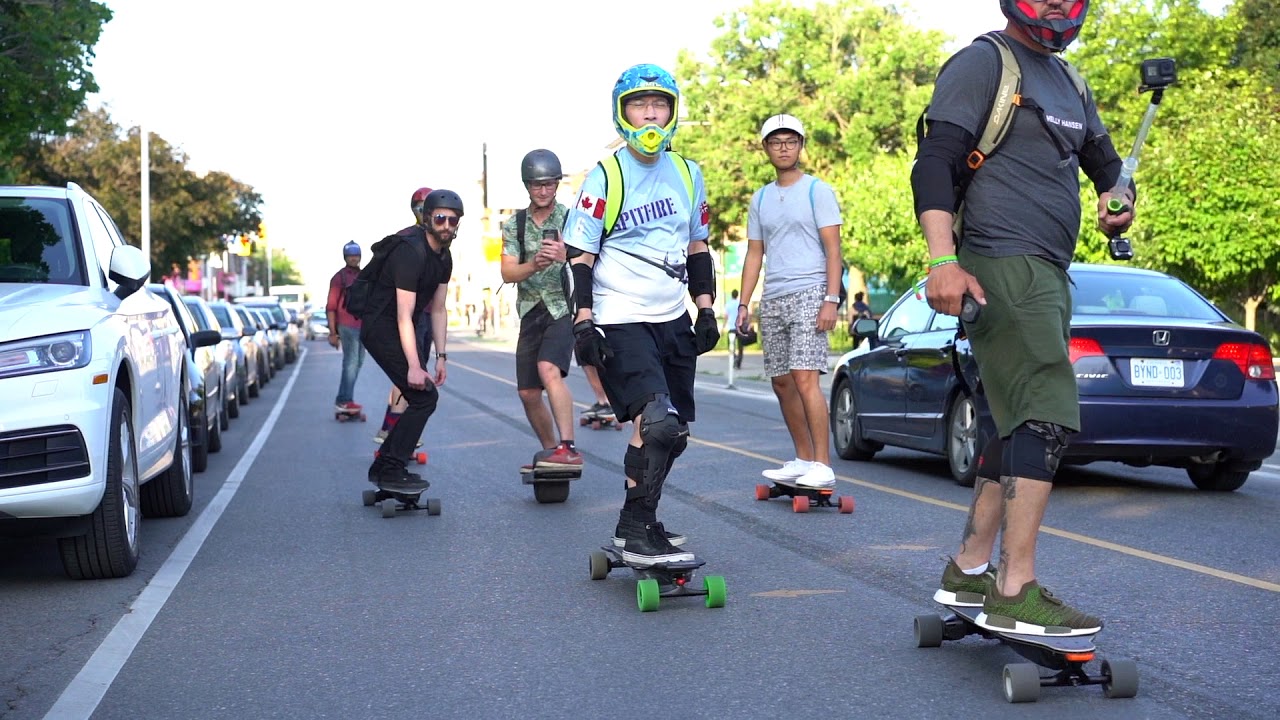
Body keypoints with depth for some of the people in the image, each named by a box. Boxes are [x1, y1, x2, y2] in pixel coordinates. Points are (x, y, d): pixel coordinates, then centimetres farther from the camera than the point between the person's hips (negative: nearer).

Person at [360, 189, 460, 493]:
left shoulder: (443, 257, 7)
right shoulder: (411, 252, -23)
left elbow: (438, 310, 10)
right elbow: (404, 315, -26)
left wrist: (441, 357, 4)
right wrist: (414, 366, -31)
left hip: (399, 331, 10)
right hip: (382, 328, -10)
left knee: (421, 398, 10)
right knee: (425, 396, -16)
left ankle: (382, 467, 19)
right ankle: (392, 471, -13)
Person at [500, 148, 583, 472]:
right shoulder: (514, 224, 7)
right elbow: (508, 273, -3)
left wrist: (565, 256, -35)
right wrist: (534, 265, -25)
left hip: (564, 308, -5)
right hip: (531, 312, 5)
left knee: (549, 369, -28)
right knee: (528, 393, 7)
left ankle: (569, 448, -31)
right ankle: (549, 449, 27)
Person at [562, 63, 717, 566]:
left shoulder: (687, 174, 11)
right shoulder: (605, 177, -5)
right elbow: (581, 254, -5)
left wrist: (706, 310, 13)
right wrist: (583, 321, -12)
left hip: (673, 321, 7)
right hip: (620, 321, -7)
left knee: (672, 432, 10)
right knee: (657, 423, -21)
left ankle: (638, 522, 25)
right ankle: (636, 534, -11)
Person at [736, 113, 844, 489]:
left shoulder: (817, 191, 0)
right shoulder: (760, 198, 17)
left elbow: (832, 249, -5)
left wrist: (831, 299, -15)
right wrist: (744, 303, 11)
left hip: (807, 293, -7)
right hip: (772, 299, 7)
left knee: (805, 378, -16)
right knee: (781, 383, 8)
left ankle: (822, 465, -16)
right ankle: (803, 459, 18)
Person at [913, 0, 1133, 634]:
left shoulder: (1069, 84, 22)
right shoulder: (984, 62, -3)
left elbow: (1104, 162, 32)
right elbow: (934, 164, -12)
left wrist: (1119, 201, 7)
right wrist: (943, 260, -24)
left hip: (1048, 275, 9)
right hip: (1004, 269, -9)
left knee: (1020, 426, 11)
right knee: (1047, 419, -16)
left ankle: (967, 571, 19)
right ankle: (1015, 593, -15)